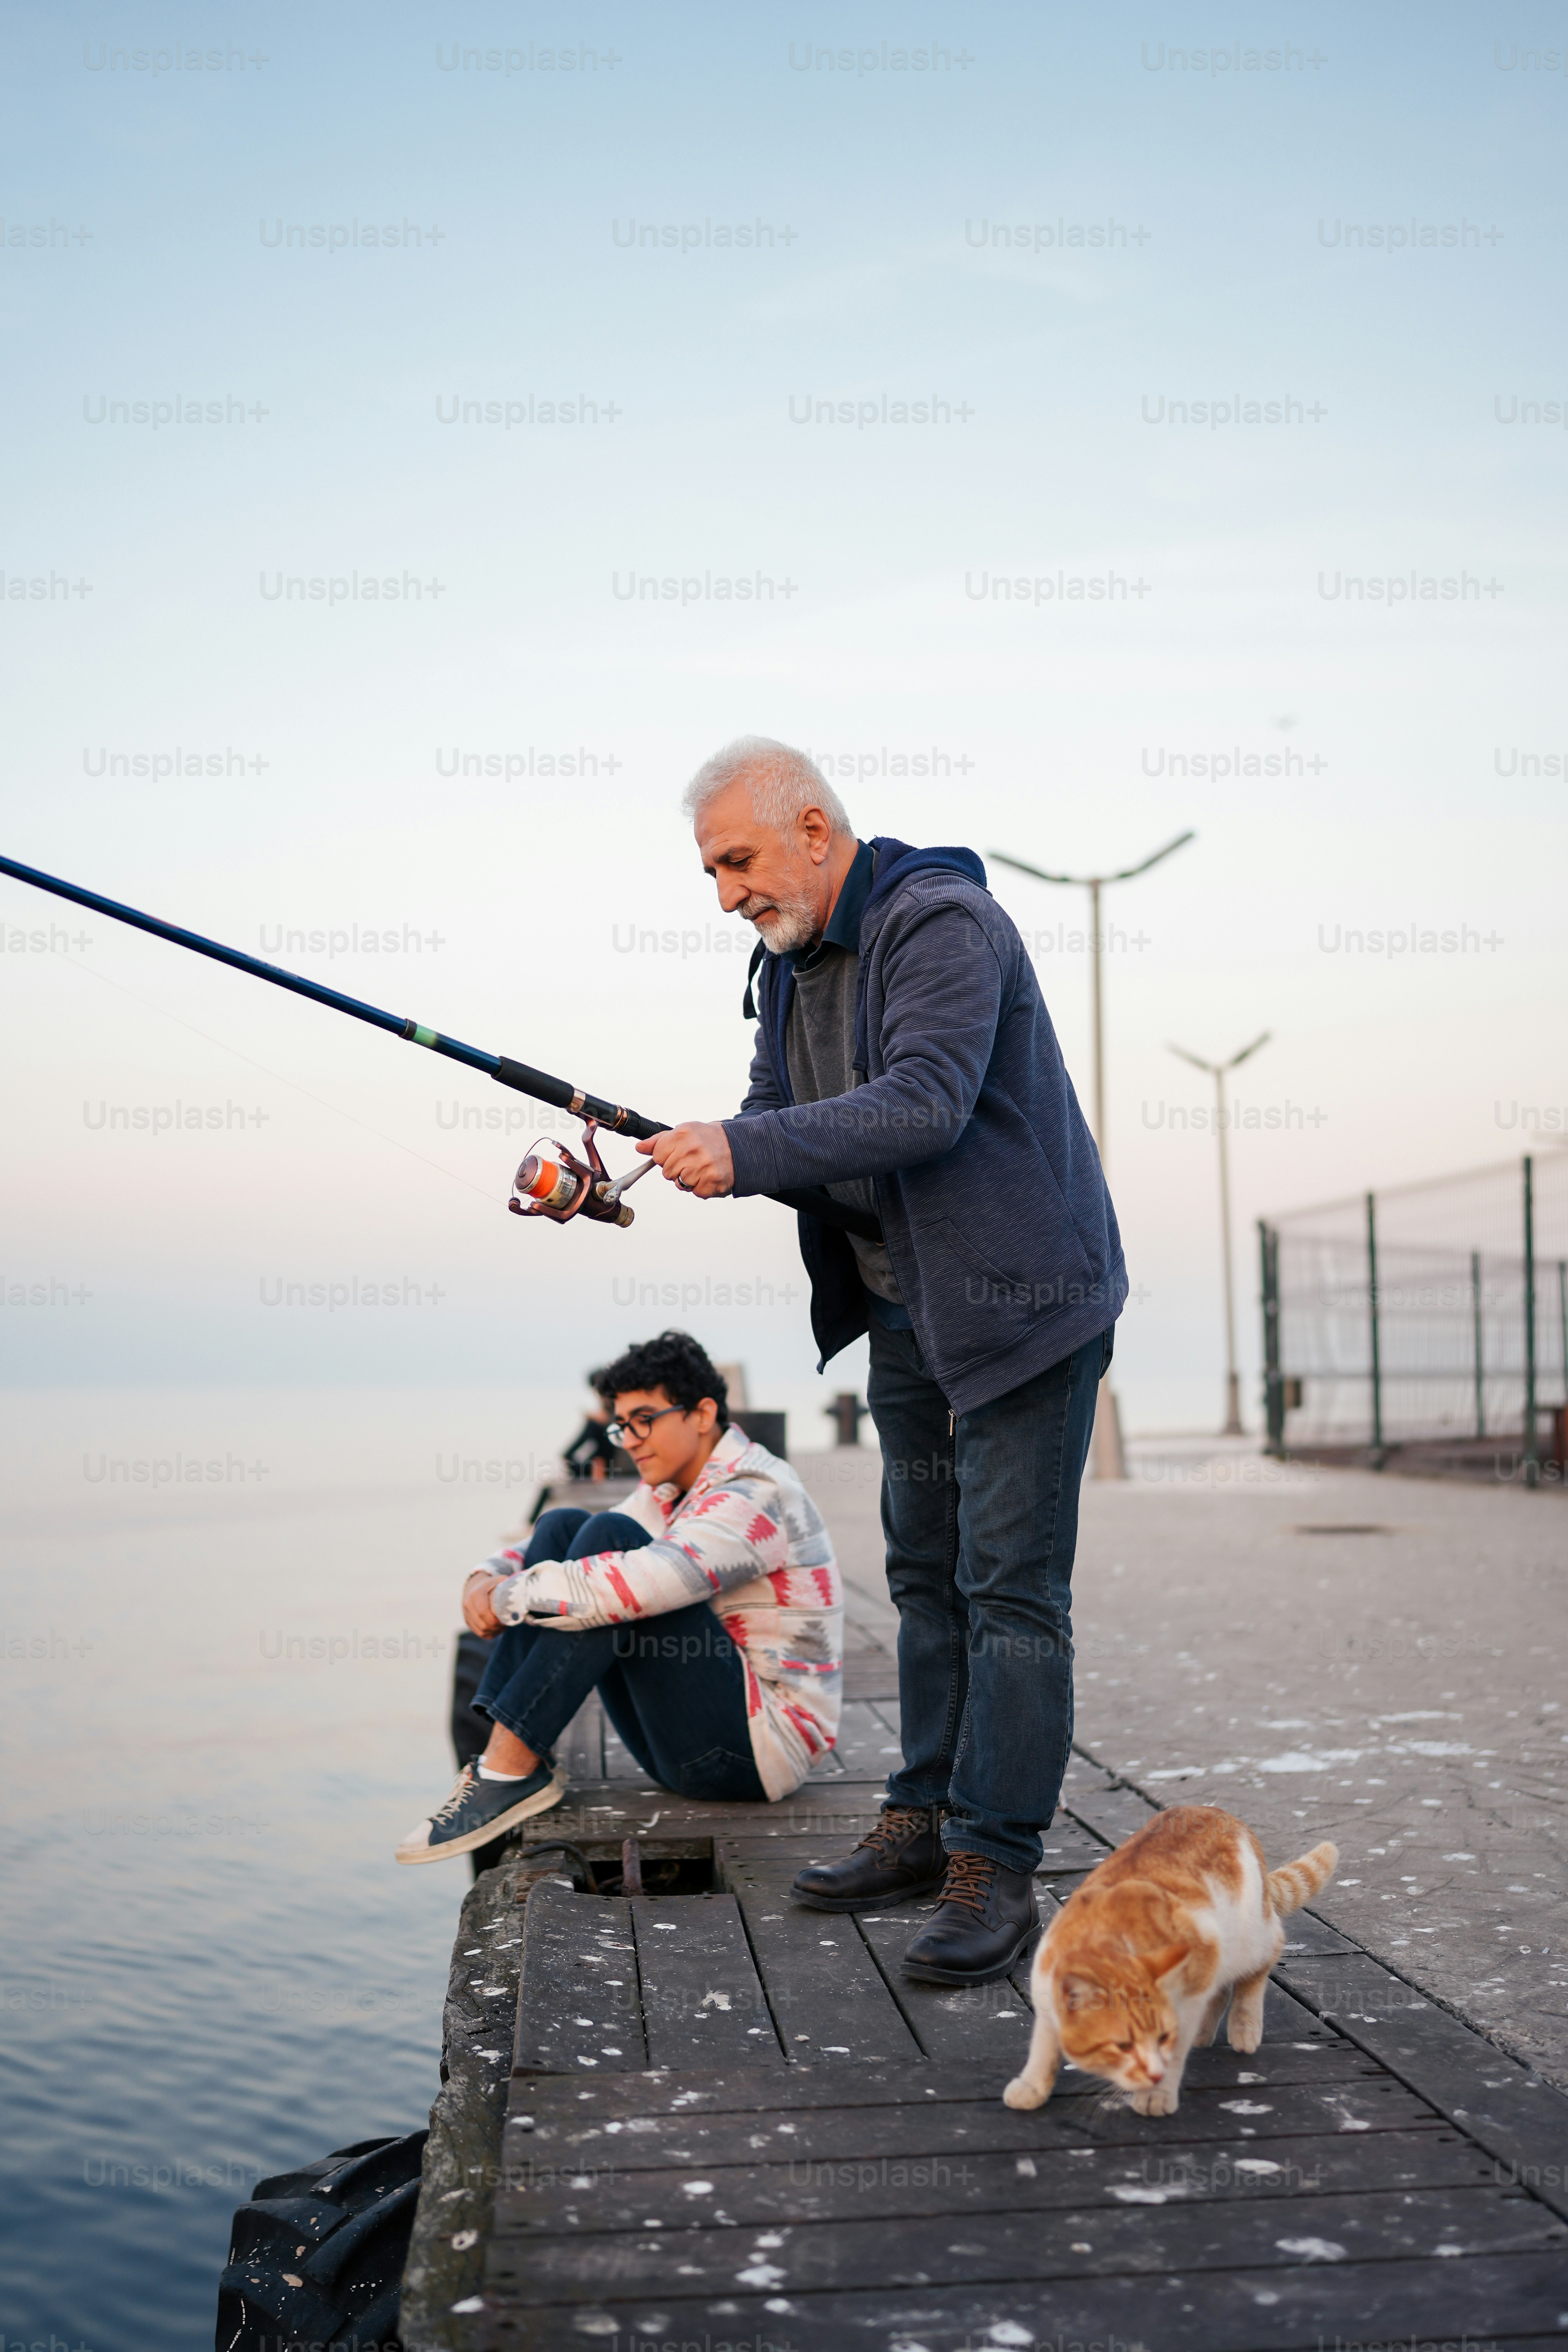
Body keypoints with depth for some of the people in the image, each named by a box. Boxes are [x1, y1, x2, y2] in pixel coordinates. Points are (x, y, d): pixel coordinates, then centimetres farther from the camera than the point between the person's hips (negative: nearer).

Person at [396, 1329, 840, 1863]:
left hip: (760, 1747, -9)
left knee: (610, 1538, -23)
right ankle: (501, 1765, -12)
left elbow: (643, 1582, -34)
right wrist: (489, 1577, -7)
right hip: (697, 1744, 9)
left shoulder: (756, 1497, -17)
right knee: (563, 1526, -1)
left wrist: (511, 1597, -22)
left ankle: (511, 1771, -24)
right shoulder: (668, 1495, 13)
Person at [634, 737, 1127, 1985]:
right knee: (926, 1575, 14)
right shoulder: (791, 959, 10)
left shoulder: (945, 924, -18)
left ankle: (994, 1871, -2)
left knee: (1011, 1590, -7)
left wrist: (746, 1151, -34)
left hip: (1022, 1297, -9)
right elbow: (776, 1119, 10)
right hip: (907, 1308, 9)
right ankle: (925, 1824, 24)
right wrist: (691, 1153, -11)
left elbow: (925, 1106, -30)